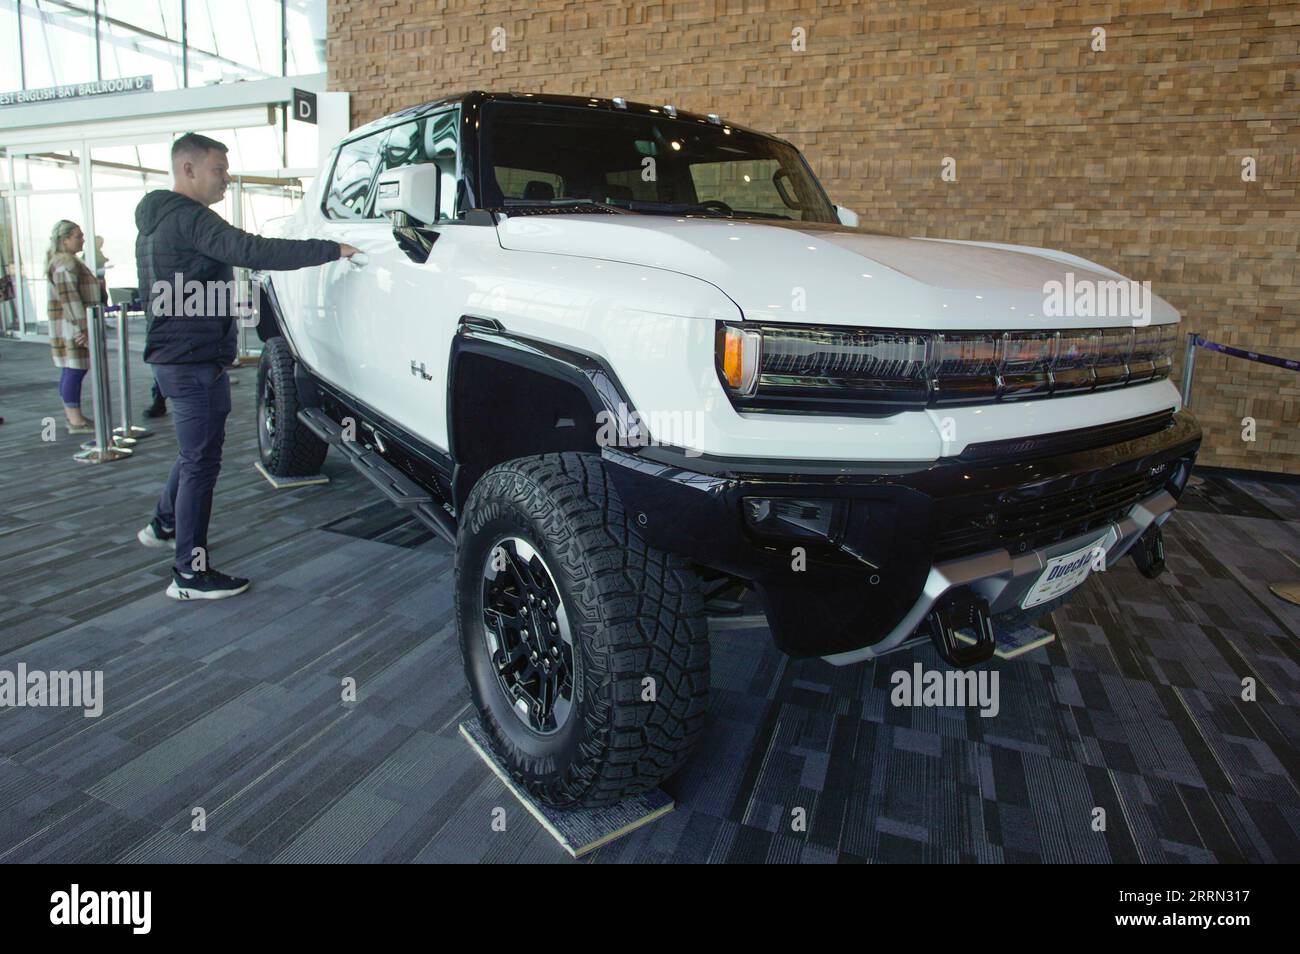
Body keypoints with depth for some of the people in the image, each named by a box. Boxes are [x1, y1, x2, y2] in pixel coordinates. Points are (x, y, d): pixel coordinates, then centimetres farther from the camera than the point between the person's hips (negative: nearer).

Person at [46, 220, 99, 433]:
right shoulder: (65, 263, -15)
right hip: (72, 328, -11)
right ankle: (76, 421, -6)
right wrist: (82, 328, -25)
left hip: (73, 327, 11)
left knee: (70, 371, 13)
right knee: (75, 370, -8)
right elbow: (69, 299, -22)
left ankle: (71, 415, 20)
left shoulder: (66, 261, 20)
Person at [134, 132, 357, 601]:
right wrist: (331, 249, -28)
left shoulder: (156, 220, 18)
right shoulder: (188, 217, -16)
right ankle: (191, 574, 2)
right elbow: (252, 250, -28)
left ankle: (164, 526, 42)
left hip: (174, 356, 11)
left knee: (197, 450, 25)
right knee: (201, 461, -5)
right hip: (195, 361, -11)